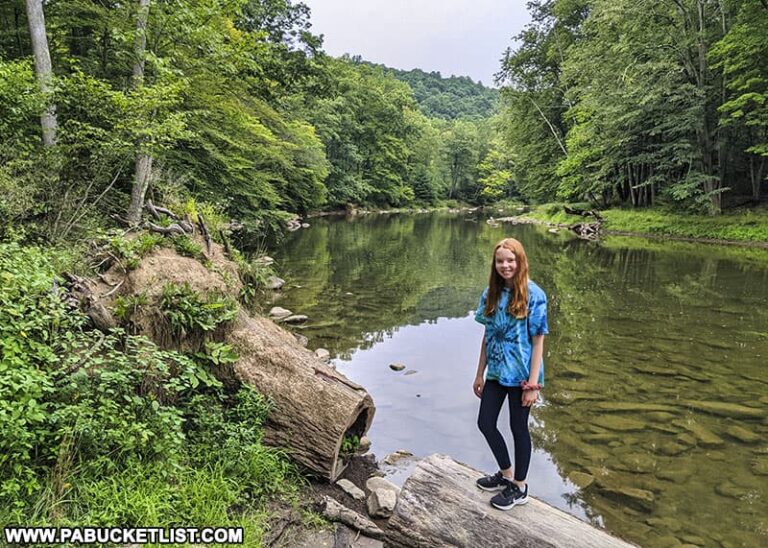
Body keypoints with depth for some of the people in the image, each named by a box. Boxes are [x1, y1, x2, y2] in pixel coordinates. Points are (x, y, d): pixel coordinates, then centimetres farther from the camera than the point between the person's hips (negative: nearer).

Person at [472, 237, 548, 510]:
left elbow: (538, 341, -12)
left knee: (519, 428, 9)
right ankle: (506, 473, 36)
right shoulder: (491, 293, 2)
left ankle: (520, 487, 29)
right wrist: (480, 374, 9)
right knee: (485, 423, 12)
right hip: (496, 372, 6)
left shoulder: (533, 295, -14)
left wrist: (533, 383, -14)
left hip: (520, 374, -6)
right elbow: (487, 337, 7)